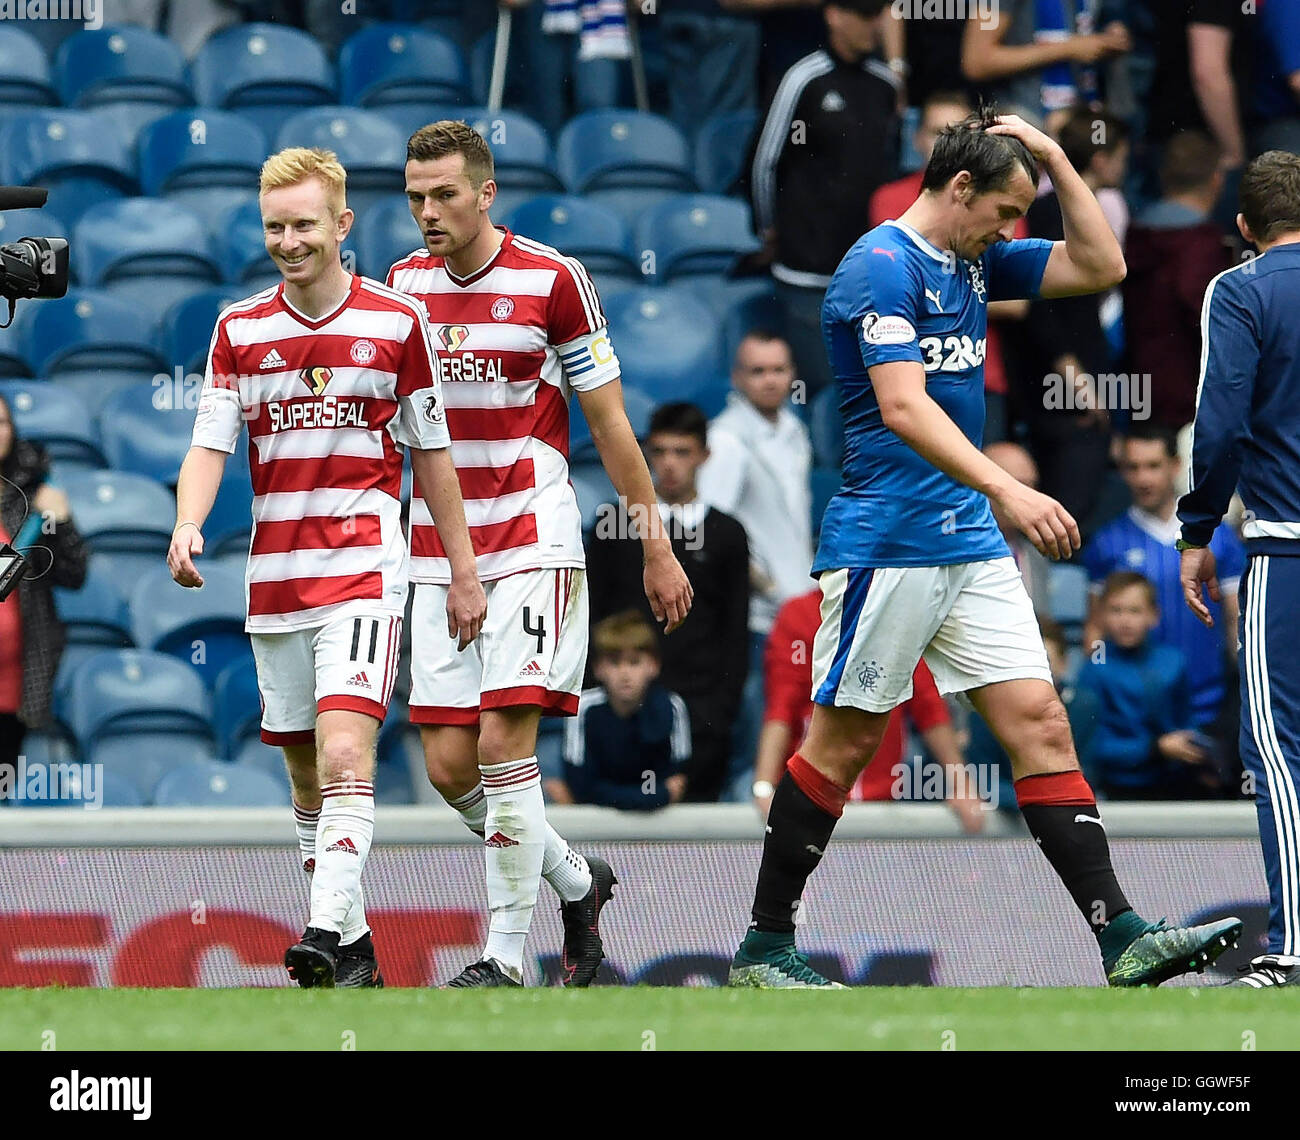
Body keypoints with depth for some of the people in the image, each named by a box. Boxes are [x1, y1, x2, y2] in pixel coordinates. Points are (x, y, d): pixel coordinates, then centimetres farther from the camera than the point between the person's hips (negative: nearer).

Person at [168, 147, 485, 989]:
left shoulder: (396, 321, 0)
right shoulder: (239, 329, 6)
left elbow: (431, 449, 7)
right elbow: (210, 444, 1)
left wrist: (463, 568, 8)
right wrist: (188, 526, -19)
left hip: (364, 569, -4)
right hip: (274, 575, 4)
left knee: (345, 755, -20)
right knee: (308, 777, 9)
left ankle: (328, 933, -29)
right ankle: (354, 951, 20)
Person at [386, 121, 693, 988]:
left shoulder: (552, 280, -6)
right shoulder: (404, 283, 7)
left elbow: (609, 422, 0)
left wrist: (656, 545, 2)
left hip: (532, 542, -5)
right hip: (439, 553, 5)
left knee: (503, 740, -15)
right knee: (449, 763, 0)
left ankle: (507, 954, -8)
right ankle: (576, 881, 23)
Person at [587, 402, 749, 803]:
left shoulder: (727, 535, 9)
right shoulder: (612, 525, 9)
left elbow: (737, 634, 8)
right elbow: (590, 616, 10)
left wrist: (724, 713, -1)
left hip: (699, 711, 0)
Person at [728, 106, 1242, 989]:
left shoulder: (978, 261, 13)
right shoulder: (880, 267, -13)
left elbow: (1102, 268, 15)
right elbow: (904, 407, -24)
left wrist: (1053, 157, 6)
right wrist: (1008, 491, -32)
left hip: (971, 549, 8)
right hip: (886, 544, -8)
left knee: (1040, 723, -1)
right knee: (846, 742, -1)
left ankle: (1122, 937, -8)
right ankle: (764, 948, 9)